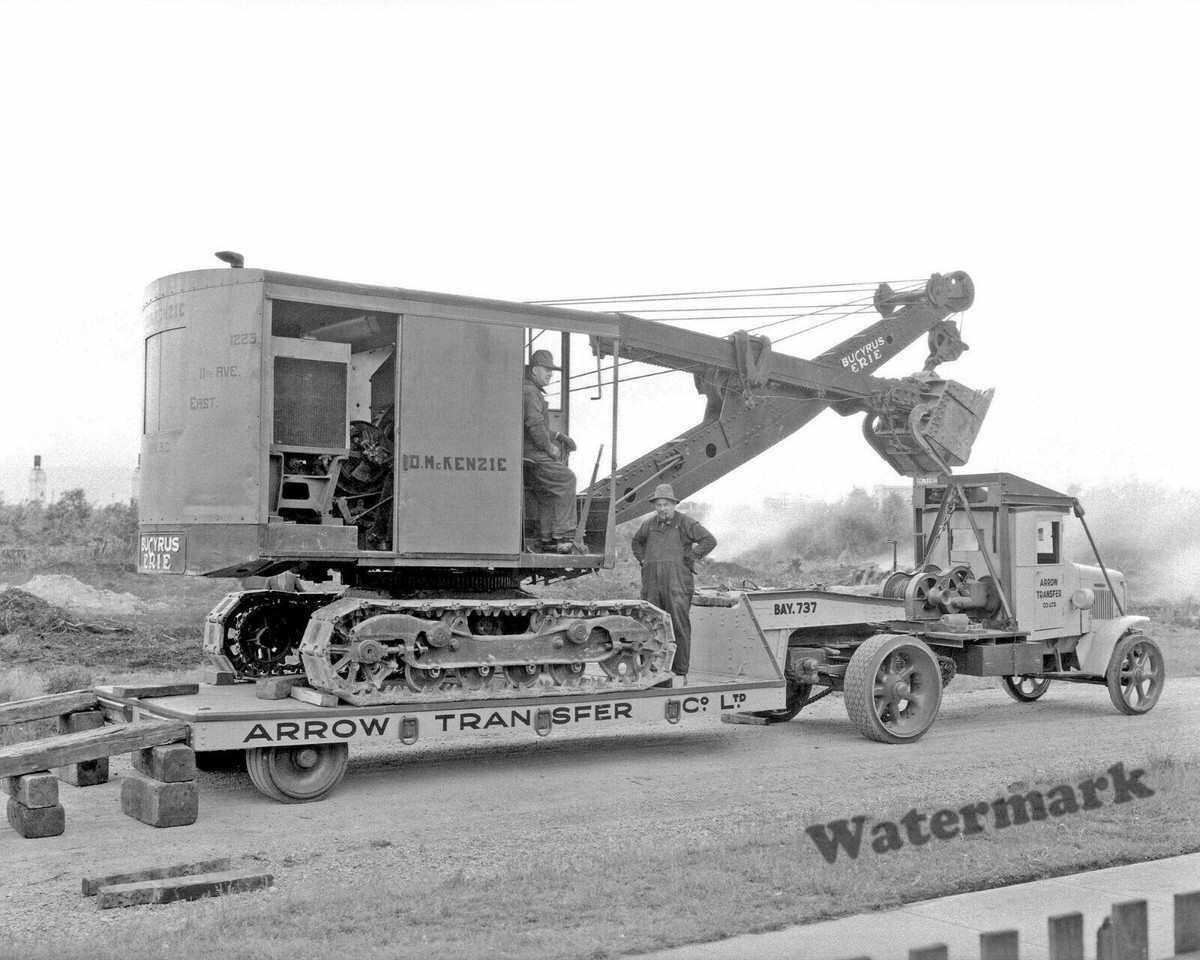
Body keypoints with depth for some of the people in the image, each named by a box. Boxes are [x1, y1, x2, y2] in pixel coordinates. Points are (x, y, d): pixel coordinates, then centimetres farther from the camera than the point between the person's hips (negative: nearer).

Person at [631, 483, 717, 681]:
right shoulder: (649, 524, 16)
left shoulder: (685, 523, 2)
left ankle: (680, 669, -1)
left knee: (679, 625, -6)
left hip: (677, 581, -5)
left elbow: (709, 541, -3)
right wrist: (642, 560, 19)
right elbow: (637, 541, 36)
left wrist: (690, 558, -5)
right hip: (652, 581, 5)